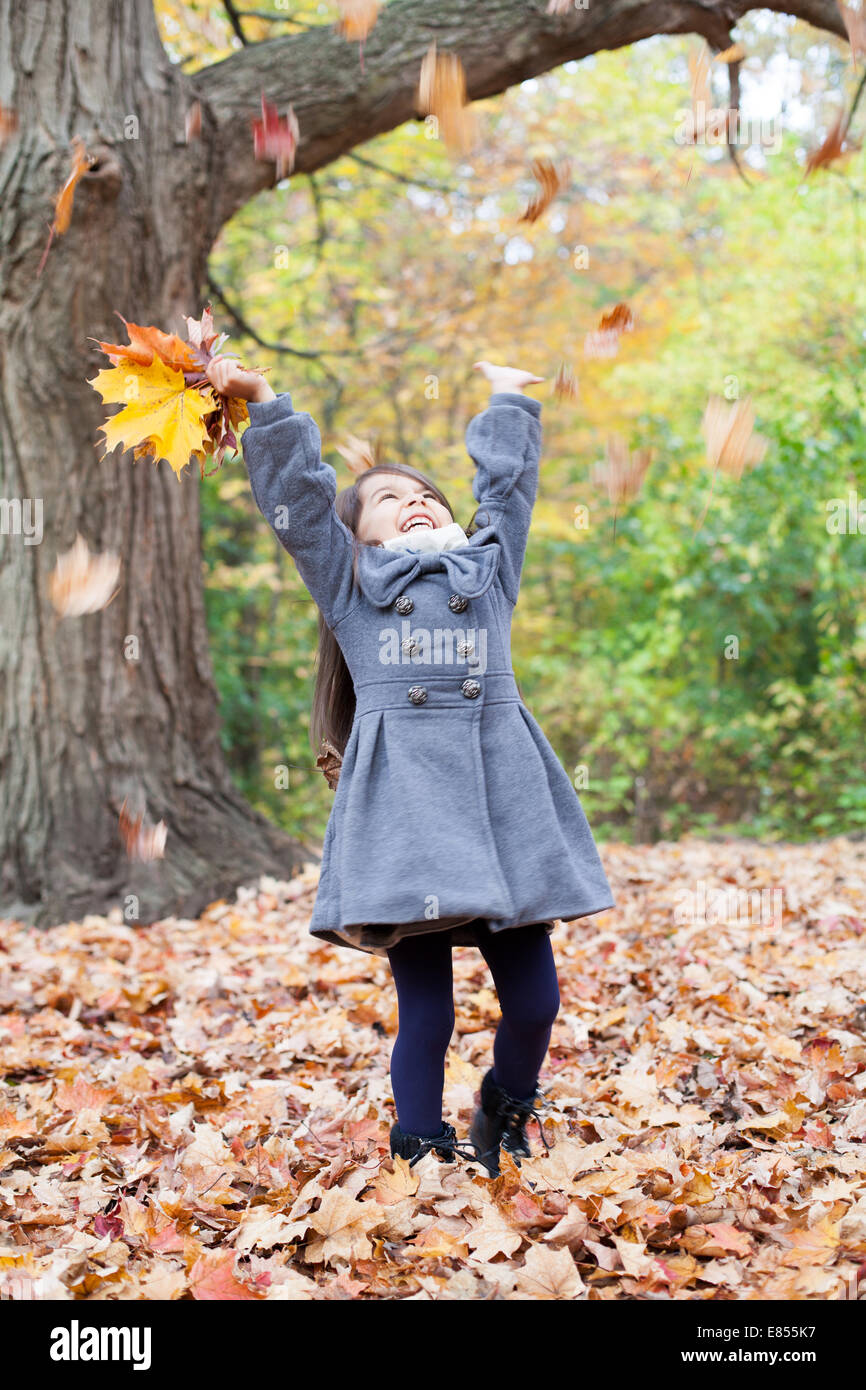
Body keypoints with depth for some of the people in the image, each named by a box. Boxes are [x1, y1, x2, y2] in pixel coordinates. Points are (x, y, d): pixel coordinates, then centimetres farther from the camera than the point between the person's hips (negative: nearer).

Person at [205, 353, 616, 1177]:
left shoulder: (490, 568, 25)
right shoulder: (348, 582, 18)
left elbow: (507, 486, 33)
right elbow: (297, 497, 15)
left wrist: (510, 402, 42)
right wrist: (264, 407, 12)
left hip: (502, 792, 3)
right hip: (404, 801, -2)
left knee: (534, 1000, 2)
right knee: (424, 1010, -3)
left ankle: (505, 1112, 30)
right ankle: (422, 1155, 13)